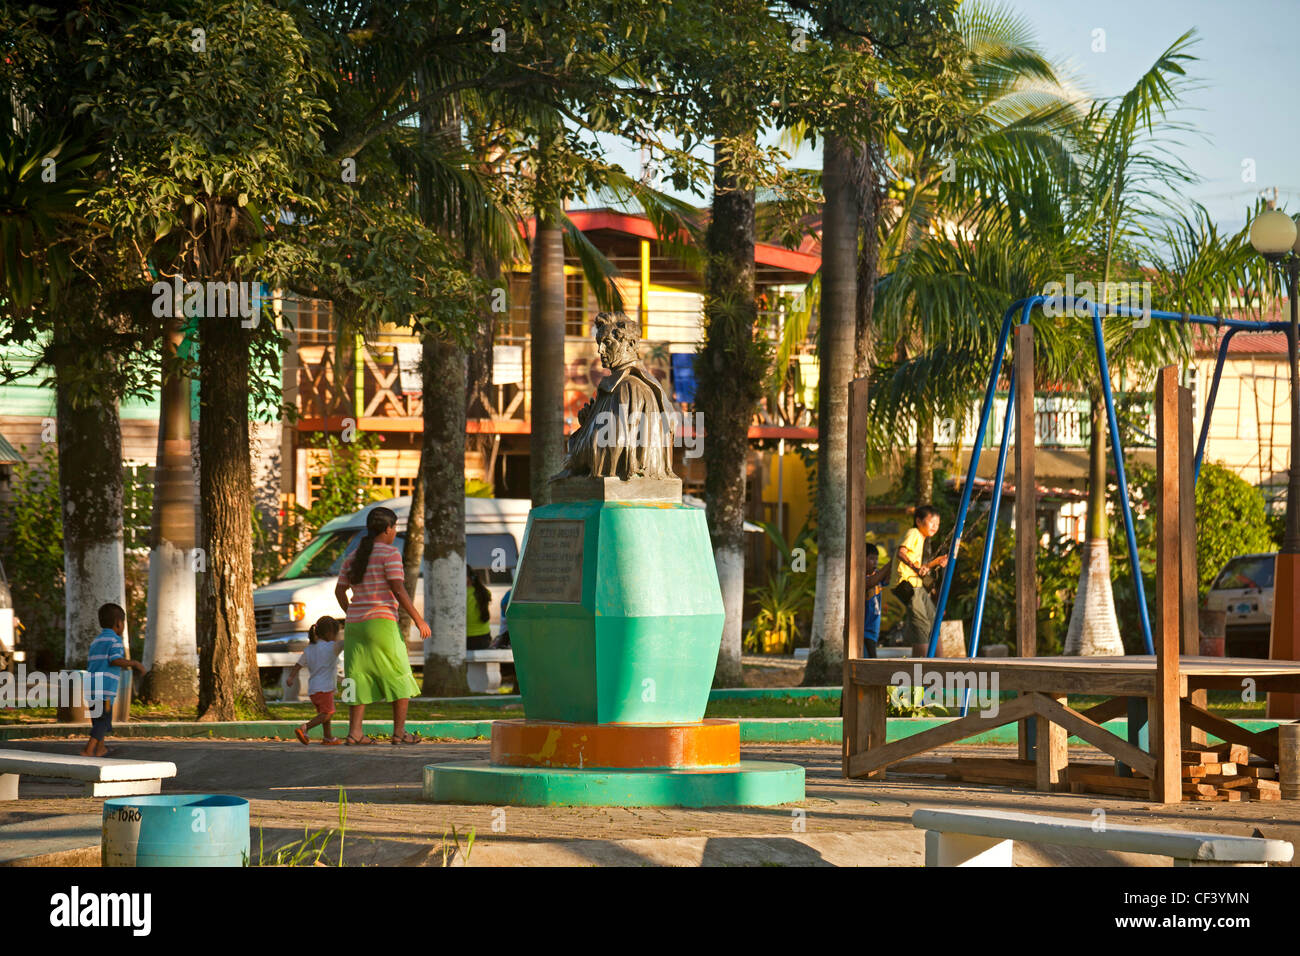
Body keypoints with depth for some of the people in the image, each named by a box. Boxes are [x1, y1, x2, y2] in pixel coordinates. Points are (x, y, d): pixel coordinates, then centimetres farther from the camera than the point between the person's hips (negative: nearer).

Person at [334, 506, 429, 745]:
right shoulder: (389, 554, -7)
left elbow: (339, 591, 14)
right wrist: (419, 620, -9)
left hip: (355, 626, 6)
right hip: (381, 623, -6)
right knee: (401, 679, 4)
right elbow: (398, 591, -14)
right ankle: (399, 731, 1)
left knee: (360, 679, 8)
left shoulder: (352, 557, 12)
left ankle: (354, 731, -2)